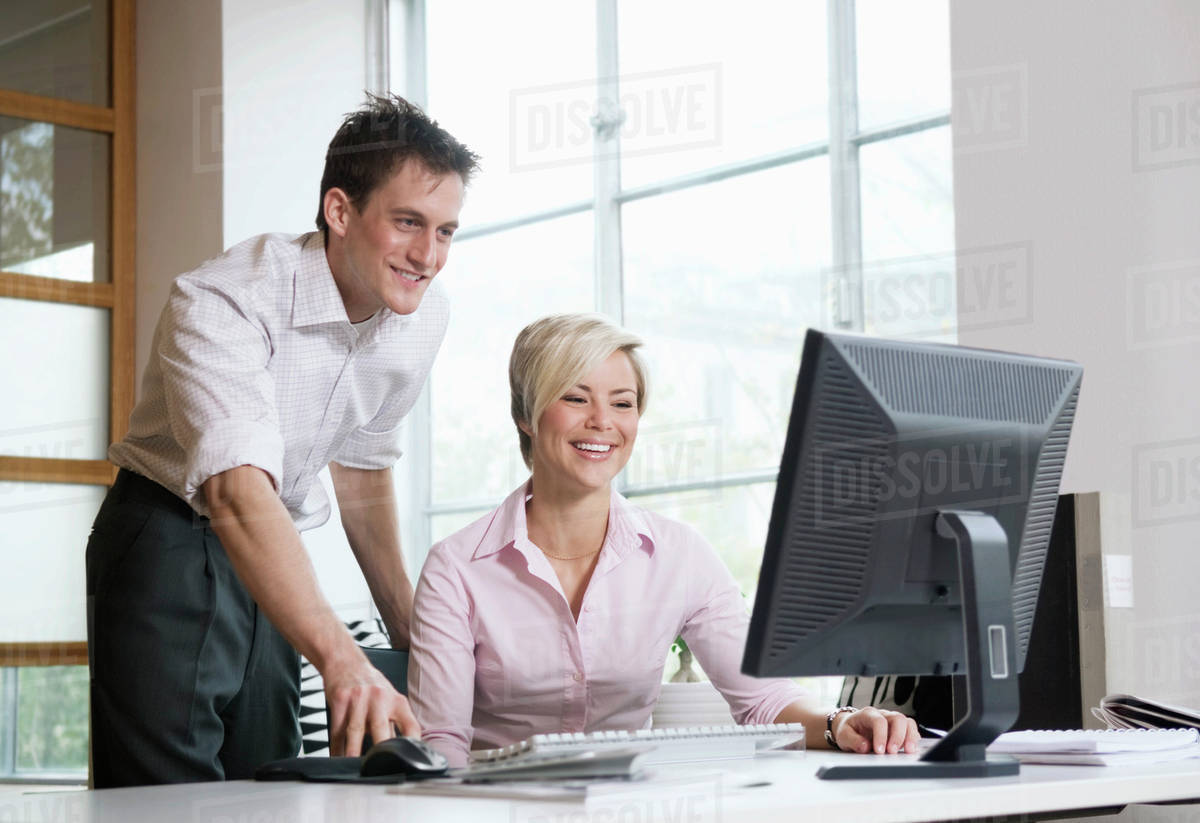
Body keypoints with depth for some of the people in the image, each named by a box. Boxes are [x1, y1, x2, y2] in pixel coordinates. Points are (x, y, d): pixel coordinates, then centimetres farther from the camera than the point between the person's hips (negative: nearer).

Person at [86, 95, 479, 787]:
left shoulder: (424, 319, -5)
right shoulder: (220, 305, -27)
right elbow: (237, 491, -43)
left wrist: (410, 628, 15)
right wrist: (341, 660, -57)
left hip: (277, 559, 6)